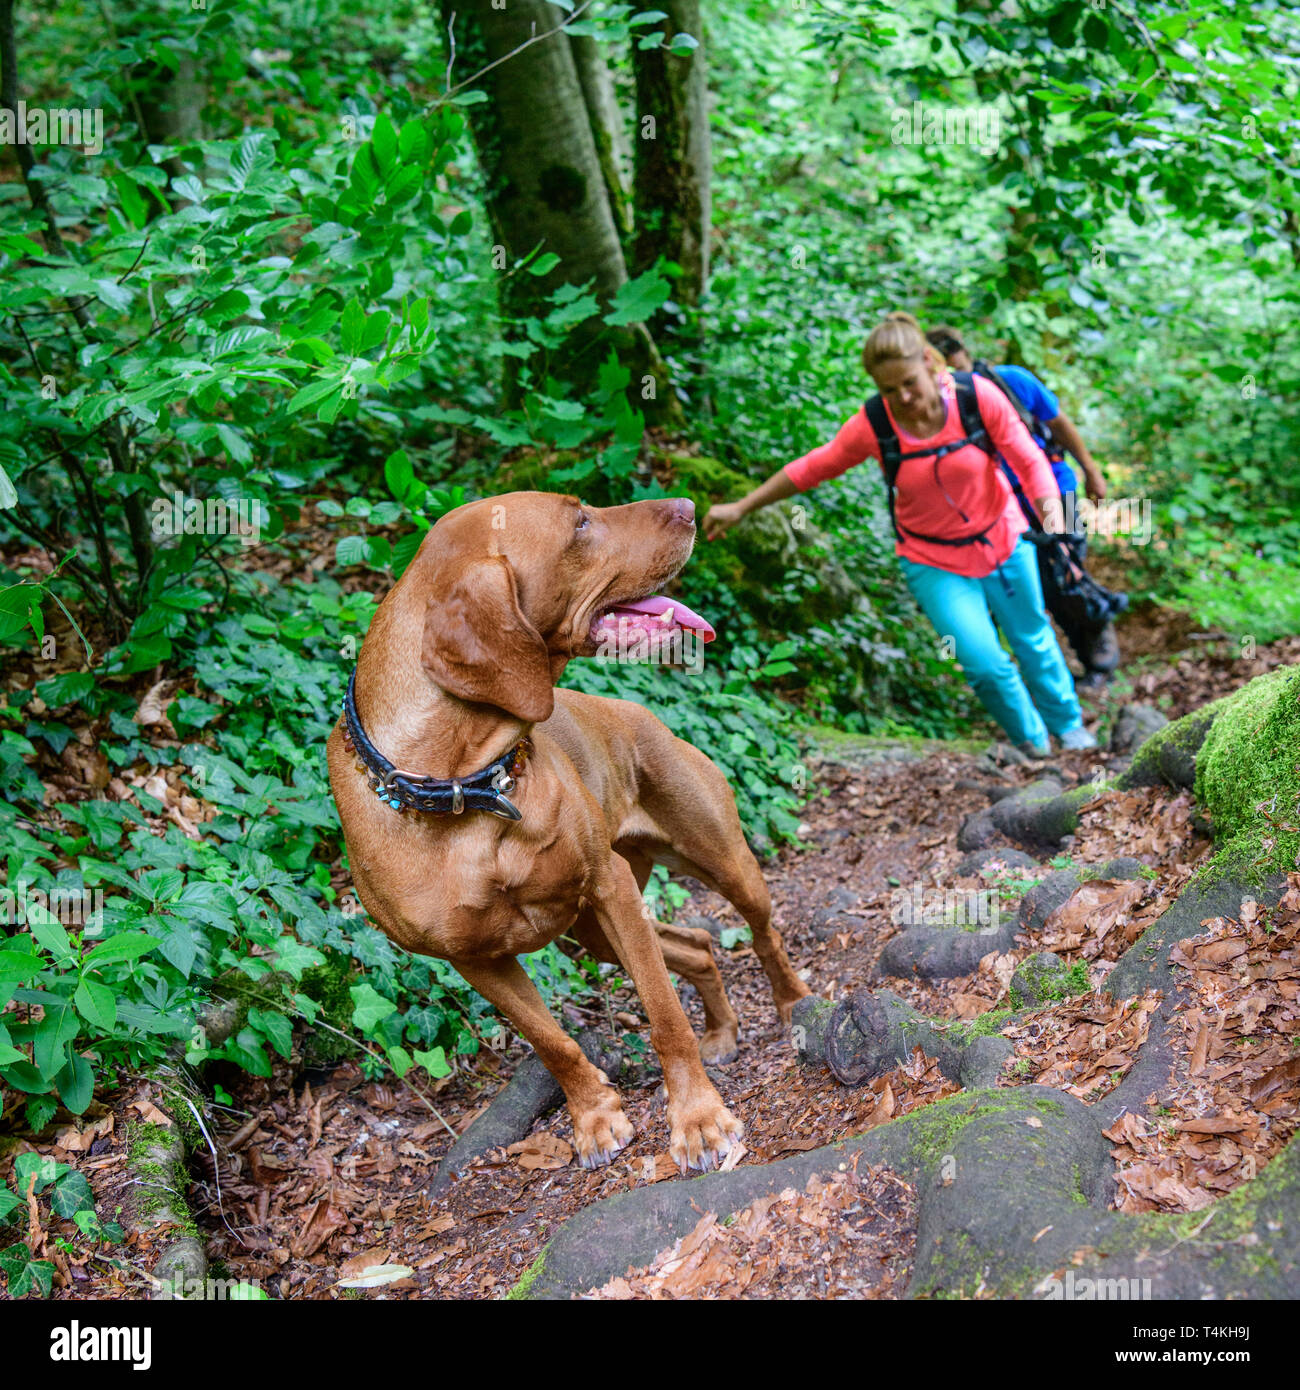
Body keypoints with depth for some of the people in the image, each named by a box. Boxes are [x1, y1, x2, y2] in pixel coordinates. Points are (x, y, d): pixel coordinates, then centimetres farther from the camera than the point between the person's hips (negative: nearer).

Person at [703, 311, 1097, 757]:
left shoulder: (978, 396, -22)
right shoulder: (873, 424, -20)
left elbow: (1028, 459, -16)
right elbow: (812, 468, -7)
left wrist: (1050, 507, -35)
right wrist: (741, 508, -3)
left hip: (1003, 541, 1)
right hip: (935, 563, -1)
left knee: (1033, 641, 18)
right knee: (985, 665, -10)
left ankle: (1069, 725, 45)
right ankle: (1032, 742, 20)